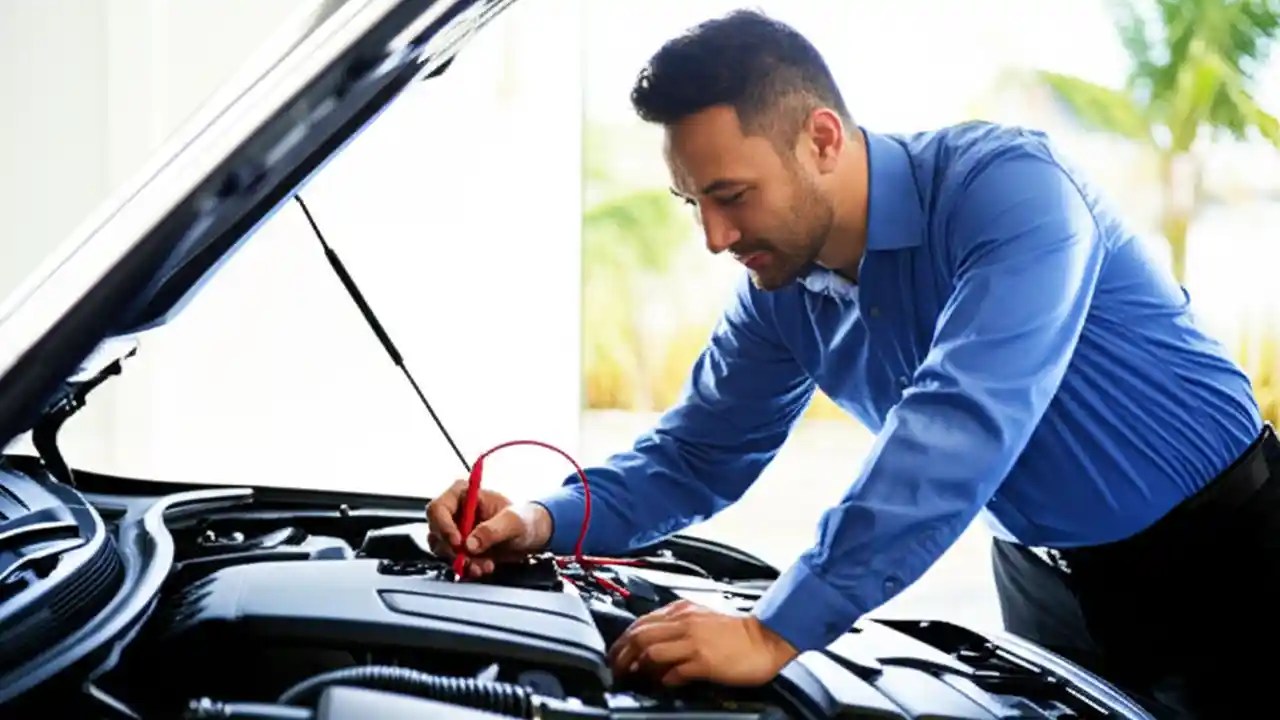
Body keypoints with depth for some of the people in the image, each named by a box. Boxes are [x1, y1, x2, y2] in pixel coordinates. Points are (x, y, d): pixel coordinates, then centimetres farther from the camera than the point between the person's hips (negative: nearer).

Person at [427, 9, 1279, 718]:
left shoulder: (1004, 184, -30)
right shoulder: (781, 289, -8)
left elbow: (959, 425, -42)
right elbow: (696, 455, 2)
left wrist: (776, 633, -46)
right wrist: (546, 521, -18)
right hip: (1046, 571, 6)